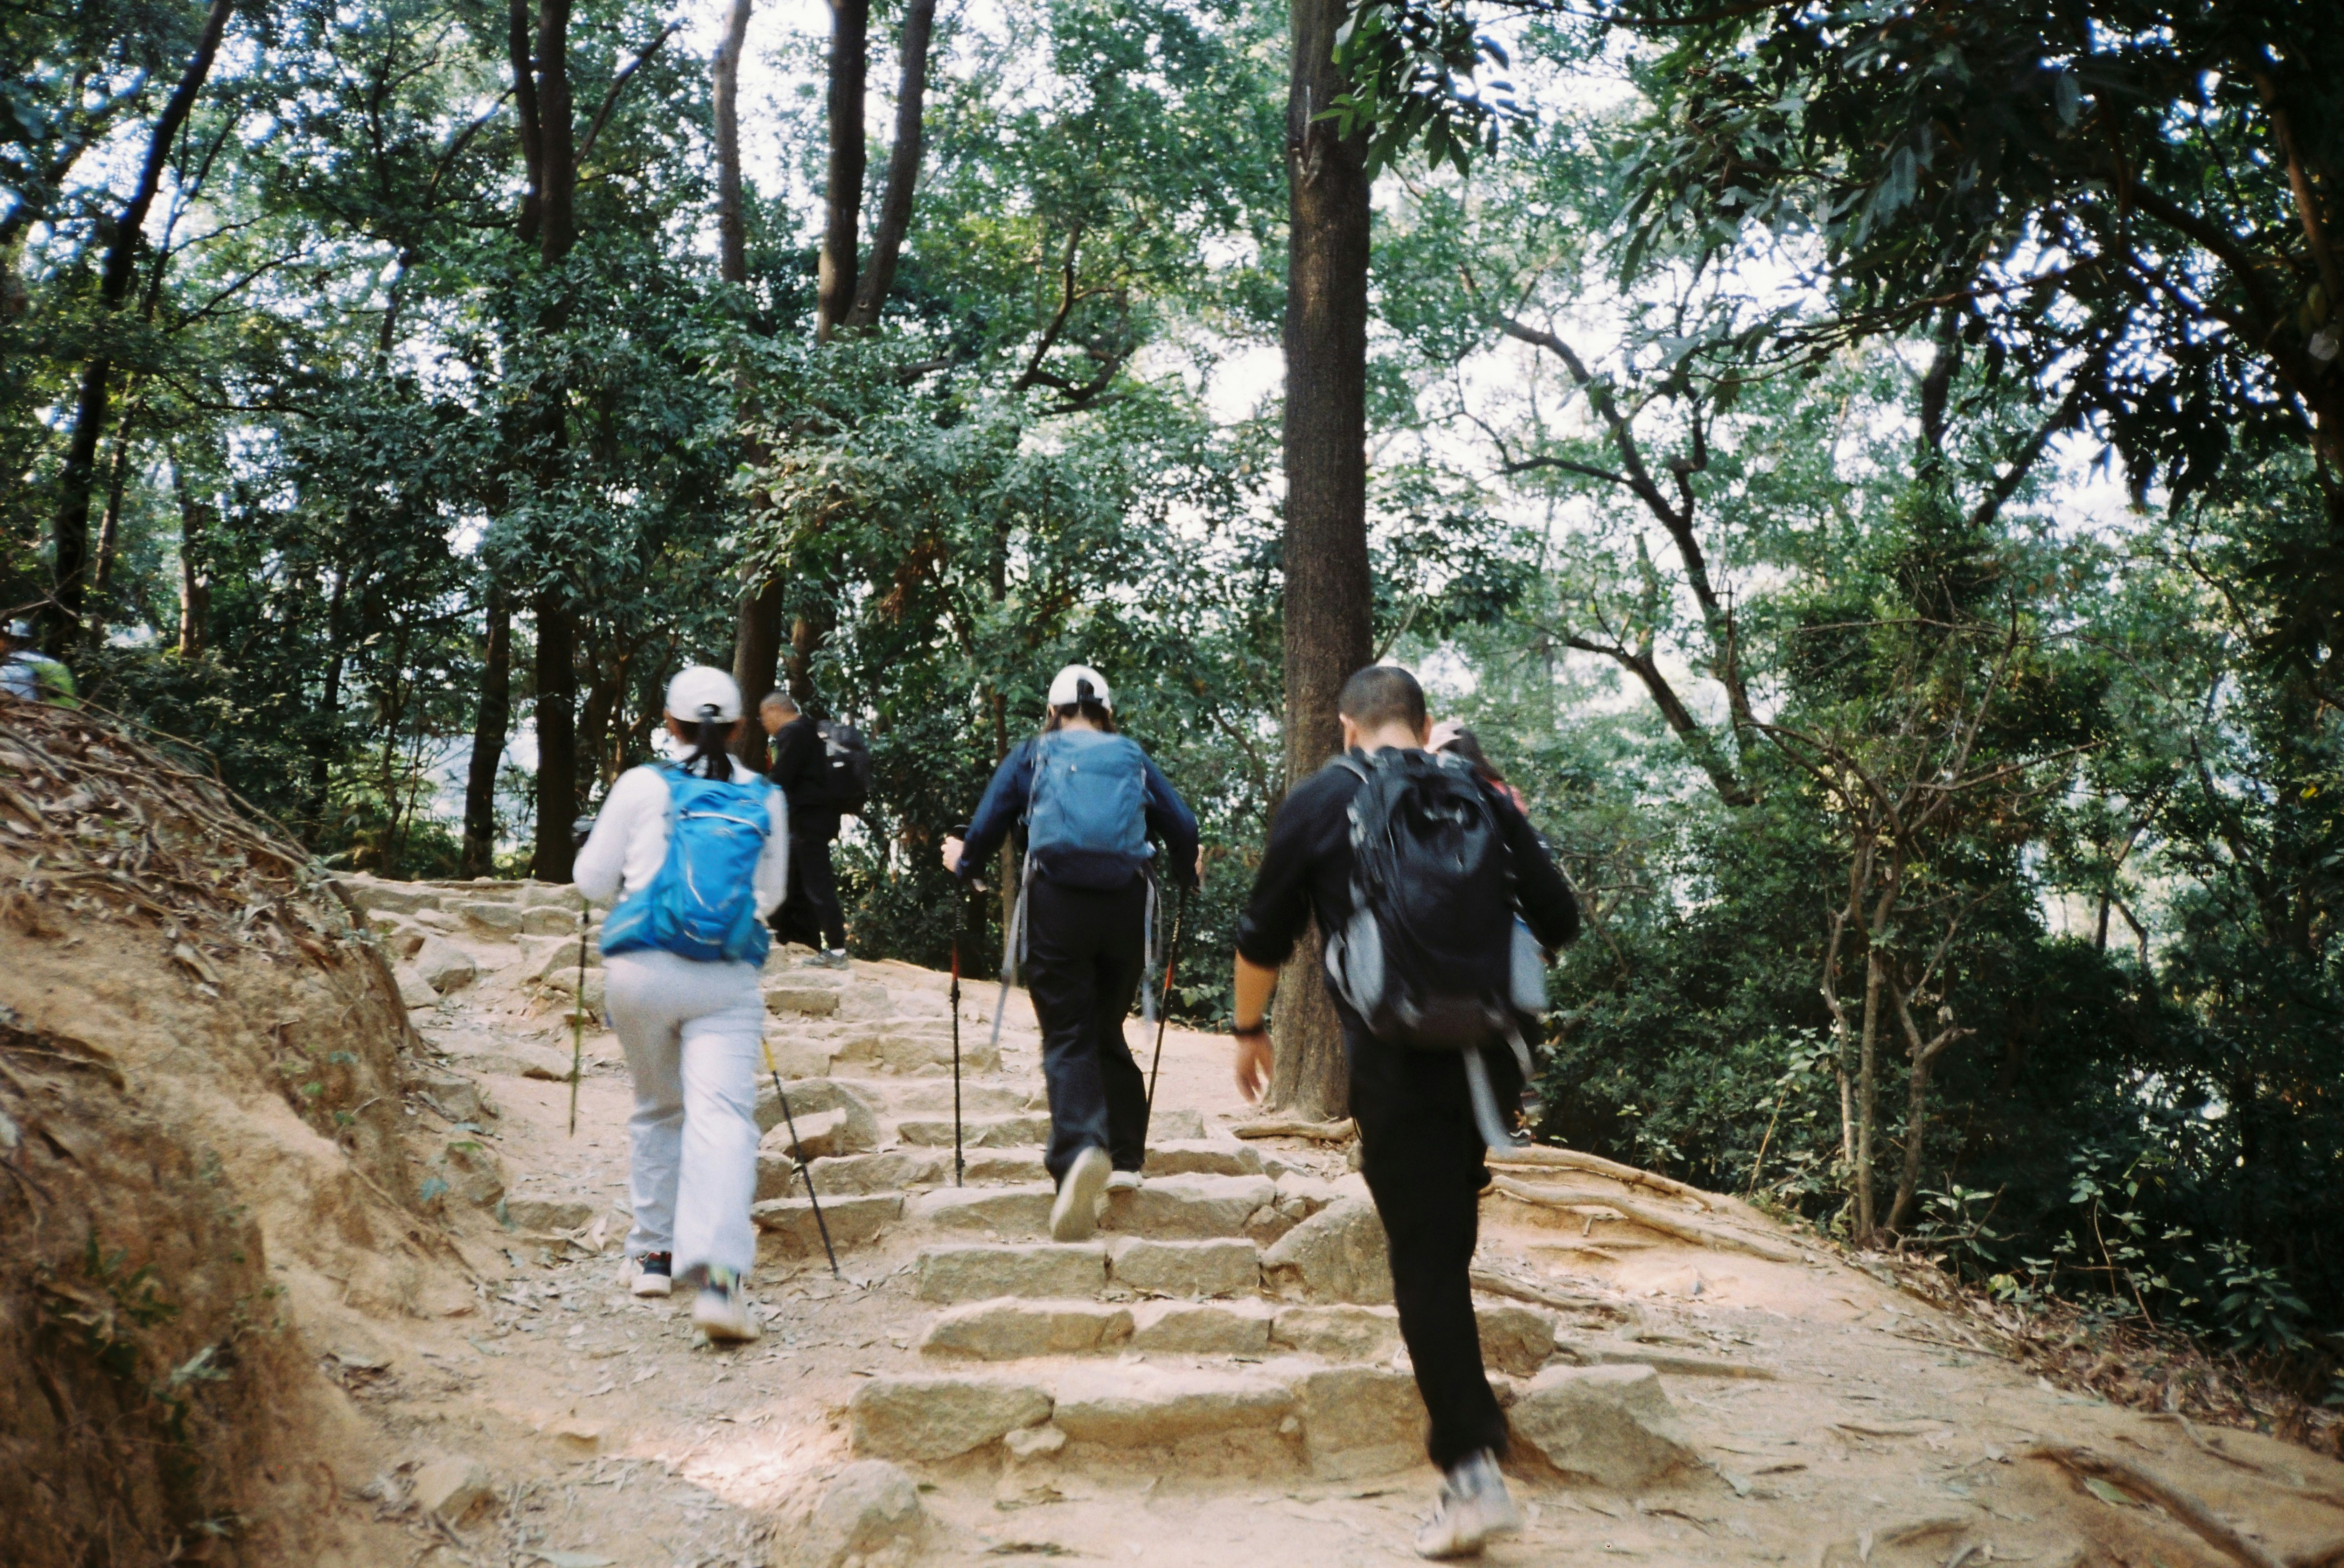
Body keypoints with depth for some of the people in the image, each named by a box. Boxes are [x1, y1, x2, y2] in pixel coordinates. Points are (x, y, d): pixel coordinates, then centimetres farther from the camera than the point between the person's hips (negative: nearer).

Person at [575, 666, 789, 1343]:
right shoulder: (767, 798, 8)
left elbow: (592, 879, 8)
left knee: (657, 1109, 19)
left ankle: (655, 1252, 27)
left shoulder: (643, 786, 2)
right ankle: (719, 1274, -25)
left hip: (640, 969, 1)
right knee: (722, 1114, -9)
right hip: (728, 981, 0)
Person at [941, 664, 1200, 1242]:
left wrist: (964, 863, 27)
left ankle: (1081, 1150, -28)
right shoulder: (1133, 759, 17)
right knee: (1107, 1031, 18)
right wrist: (1186, 874, 35)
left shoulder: (1033, 755, 12)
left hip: (1057, 903, -2)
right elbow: (1182, 826, 14)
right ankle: (1125, 1157, 18)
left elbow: (988, 824, 6)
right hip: (1126, 906, 2)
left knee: (1067, 1038, -5)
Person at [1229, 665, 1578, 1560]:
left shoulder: (1321, 801, 0)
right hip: (1486, 1048, 4)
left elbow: (1265, 936, 2)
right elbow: (1558, 922, 8)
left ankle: (1472, 1469, -4)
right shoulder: (1481, 797, 6)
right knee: (1448, 1235, 23)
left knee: (1425, 1256, -1)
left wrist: (1250, 1029, 18)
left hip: (1395, 1058, -3)